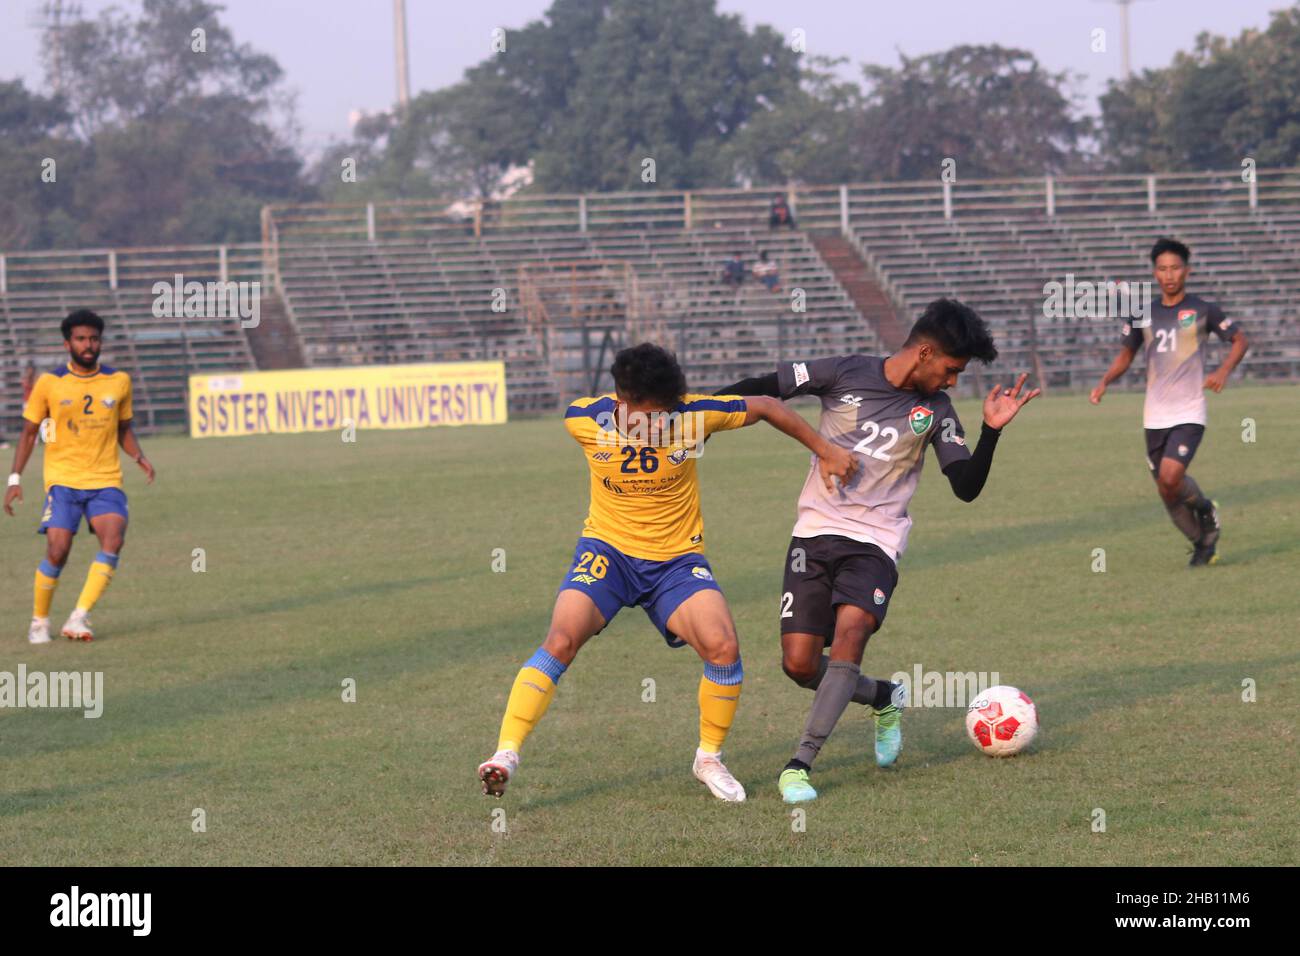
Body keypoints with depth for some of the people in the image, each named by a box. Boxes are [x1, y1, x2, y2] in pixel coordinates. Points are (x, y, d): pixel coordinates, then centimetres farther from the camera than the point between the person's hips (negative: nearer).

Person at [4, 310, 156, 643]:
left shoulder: (119, 382, 7)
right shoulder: (50, 383, 1)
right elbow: (29, 432, 8)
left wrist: (139, 457, 1)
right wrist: (15, 478, 1)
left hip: (106, 481, 2)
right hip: (62, 480, -2)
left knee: (113, 539, -22)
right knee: (57, 550, -14)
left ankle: (79, 617, -19)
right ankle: (39, 621, 9)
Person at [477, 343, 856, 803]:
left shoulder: (695, 415, -16)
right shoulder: (584, 419, -15)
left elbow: (766, 407, 0)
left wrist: (825, 450, 3)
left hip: (677, 558, 0)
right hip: (607, 549, 0)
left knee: (724, 647, -21)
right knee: (561, 640, -24)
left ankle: (709, 760, 3)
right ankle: (506, 755, -20)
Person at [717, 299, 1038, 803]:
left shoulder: (936, 411, 2)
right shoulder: (844, 374, -4)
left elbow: (967, 487, 0)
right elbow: (765, 388, 2)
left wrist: (991, 430, -13)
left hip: (876, 540, 0)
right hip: (816, 531, 0)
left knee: (850, 629, -28)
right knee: (800, 664, -6)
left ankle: (799, 764, -28)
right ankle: (885, 696, 26)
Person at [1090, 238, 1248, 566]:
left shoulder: (1203, 310, -1)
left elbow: (1240, 339, 7)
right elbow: (1125, 355, 18)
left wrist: (1223, 371, -11)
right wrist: (1104, 382, 0)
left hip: (1189, 413, -4)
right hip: (1155, 416, 4)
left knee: (1170, 478, -23)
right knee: (1167, 494, 5)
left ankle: (1205, 509, 8)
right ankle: (1204, 544, 27)